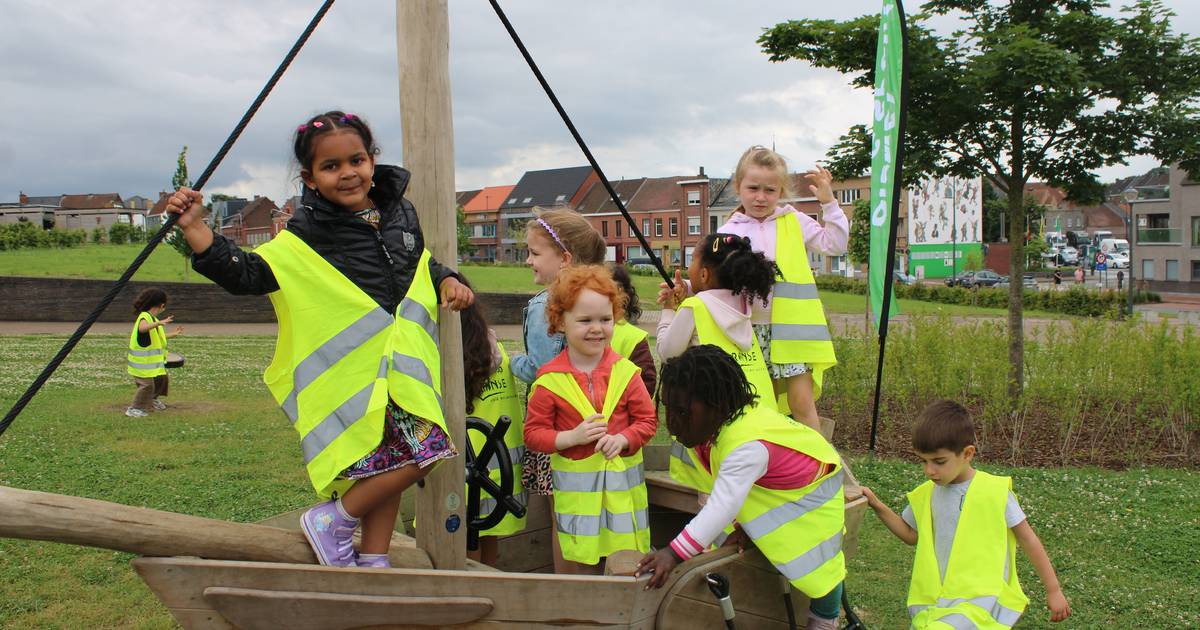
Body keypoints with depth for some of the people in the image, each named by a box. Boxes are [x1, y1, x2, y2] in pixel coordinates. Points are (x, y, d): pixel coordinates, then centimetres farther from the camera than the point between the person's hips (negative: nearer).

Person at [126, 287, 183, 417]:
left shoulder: (152, 318, 12)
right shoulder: (144, 317, -19)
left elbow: (157, 336, 25)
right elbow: (142, 328, -44)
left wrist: (173, 334, 31)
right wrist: (159, 323, -55)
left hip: (153, 360, 10)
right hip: (142, 361, -10)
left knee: (162, 379, 20)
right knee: (147, 384, -12)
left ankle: (153, 399, 42)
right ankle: (134, 409, -2)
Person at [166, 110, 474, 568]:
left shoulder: (400, 212, 9)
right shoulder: (306, 234, -9)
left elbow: (421, 263, 27)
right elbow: (246, 274, -11)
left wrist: (447, 281, 8)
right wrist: (195, 229, -21)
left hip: (400, 366, 7)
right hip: (353, 373, -7)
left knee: (387, 463, 9)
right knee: (420, 451, -15)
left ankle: (373, 561, 24)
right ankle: (332, 522, 4)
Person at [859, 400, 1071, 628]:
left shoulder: (995, 491, -6)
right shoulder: (925, 495, 7)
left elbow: (1028, 539, 2)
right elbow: (911, 534, 23)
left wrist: (1054, 591, 7)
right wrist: (878, 507, 10)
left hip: (980, 600, -5)